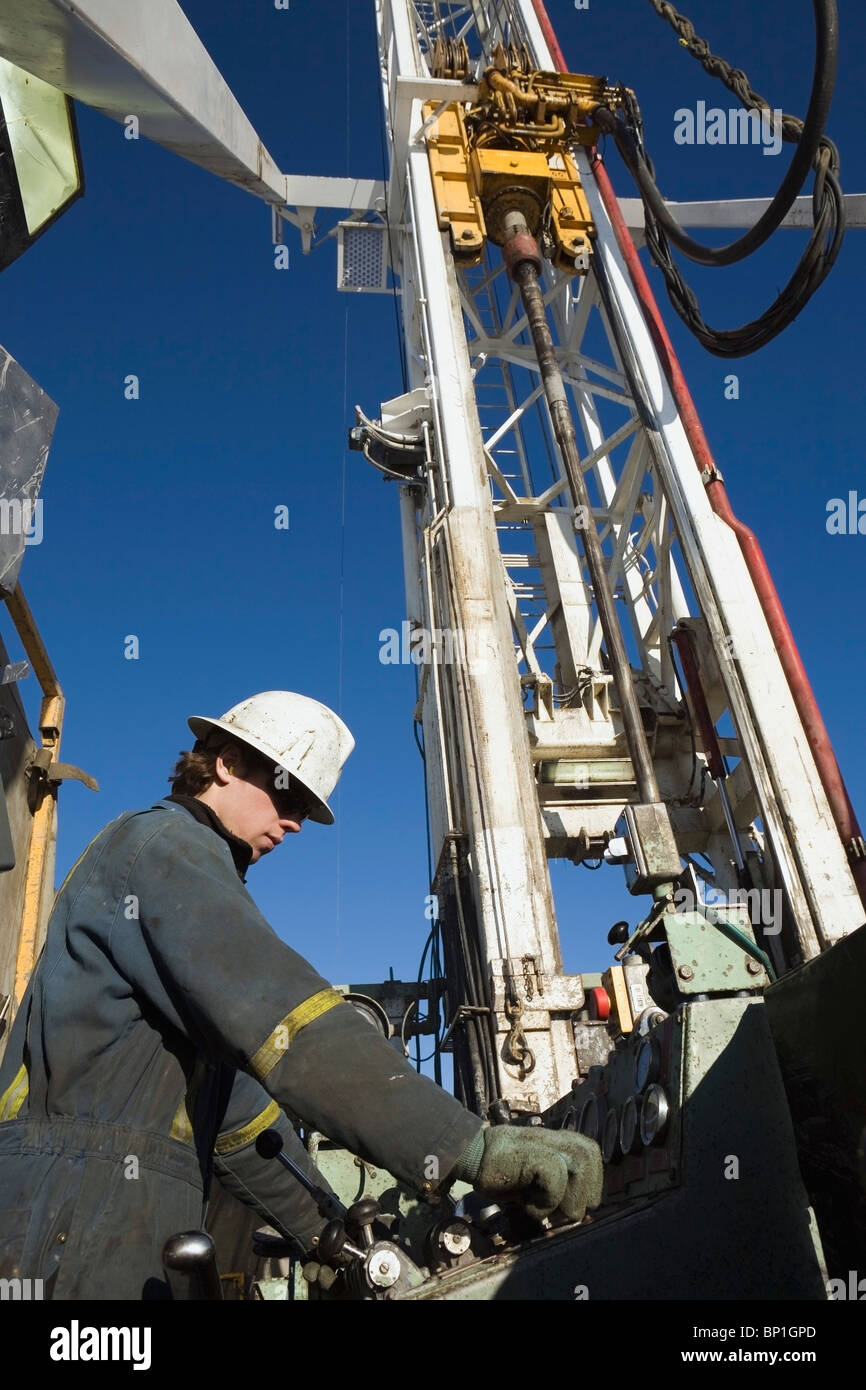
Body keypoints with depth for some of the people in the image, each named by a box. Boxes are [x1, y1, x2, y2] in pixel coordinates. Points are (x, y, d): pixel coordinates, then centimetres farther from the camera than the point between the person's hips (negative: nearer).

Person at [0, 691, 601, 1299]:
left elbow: (229, 1096, 20)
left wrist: (329, 1230, 16)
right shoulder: (166, 844, -9)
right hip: (78, 1228, -10)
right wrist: (471, 1146, -33)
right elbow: (276, 1015, -27)